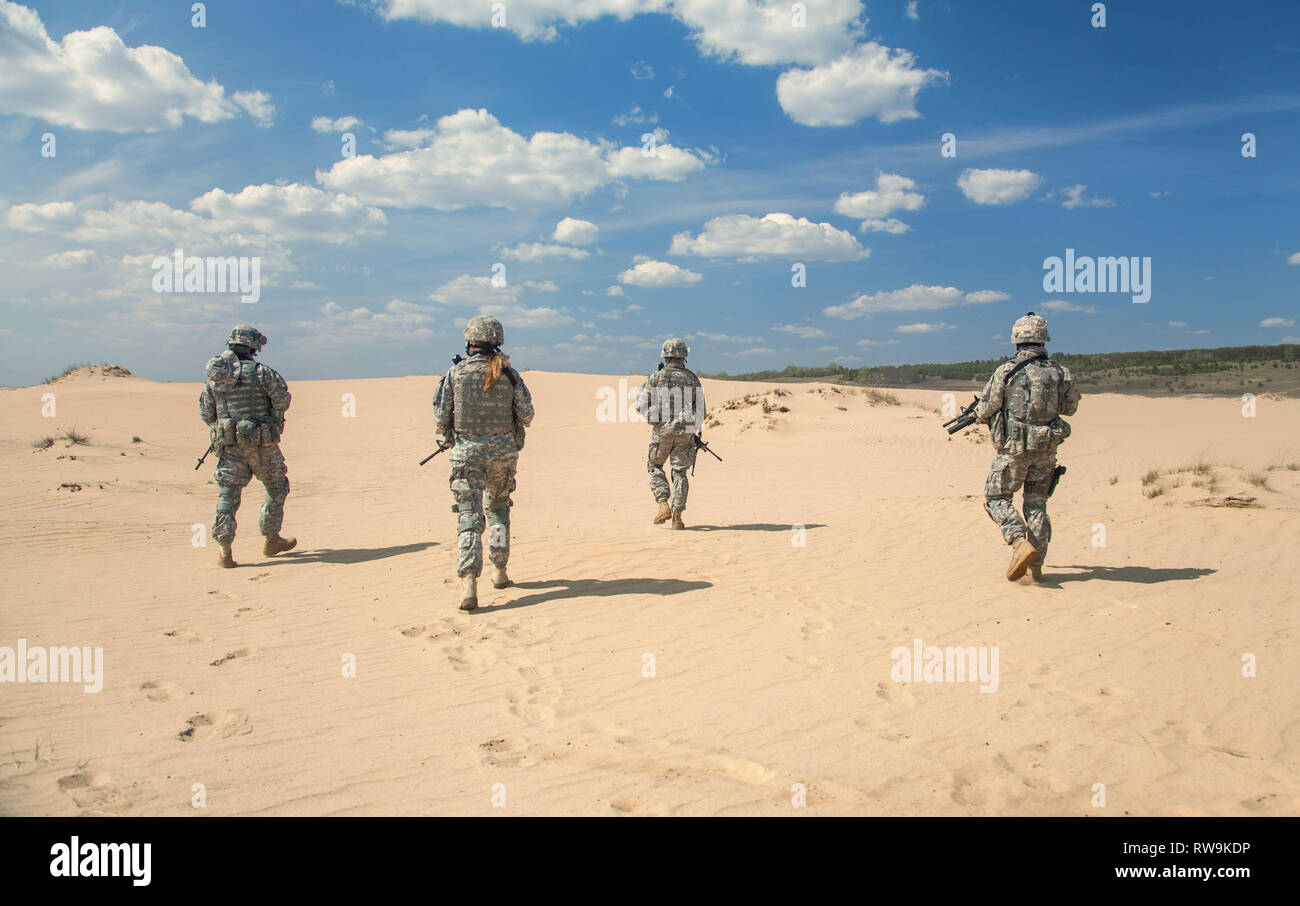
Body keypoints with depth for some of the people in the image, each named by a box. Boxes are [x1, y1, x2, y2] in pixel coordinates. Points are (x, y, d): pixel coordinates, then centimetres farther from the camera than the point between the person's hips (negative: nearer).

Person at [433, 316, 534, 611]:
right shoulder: (508, 373, -1)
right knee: (498, 508, 22)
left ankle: (469, 581, -17)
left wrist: (446, 437, 17)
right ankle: (499, 571, 26)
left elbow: (441, 413, -3)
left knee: (469, 515, -3)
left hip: (466, 451, -1)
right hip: (503, 450, 2)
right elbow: (526, 414, -2)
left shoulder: (456, 371, -3)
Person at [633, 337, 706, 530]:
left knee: (655, 467, 17)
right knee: (679, 473, 7)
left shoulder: (655, 377, -2)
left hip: (662, 429, -1)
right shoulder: (692, 378, 2)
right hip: (685, 431, 1)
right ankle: (677, 516, 3)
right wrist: (697, 433, 14)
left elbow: (640, 404, -3)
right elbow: (700, 409, 2)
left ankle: (664, 506, 0)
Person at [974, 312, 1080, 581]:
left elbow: (985, 412, -7)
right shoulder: (1060, 373, 0)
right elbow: (1071, 407, 15)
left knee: (996, 498, 8)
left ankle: (1021, 543, -13)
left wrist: (978, 415, 16)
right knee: (1037, 504, 13)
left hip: (1014, 448, -4)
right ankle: (1036, 565, 14)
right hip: (1047, 449, 4)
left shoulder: (1006, 372, -10)